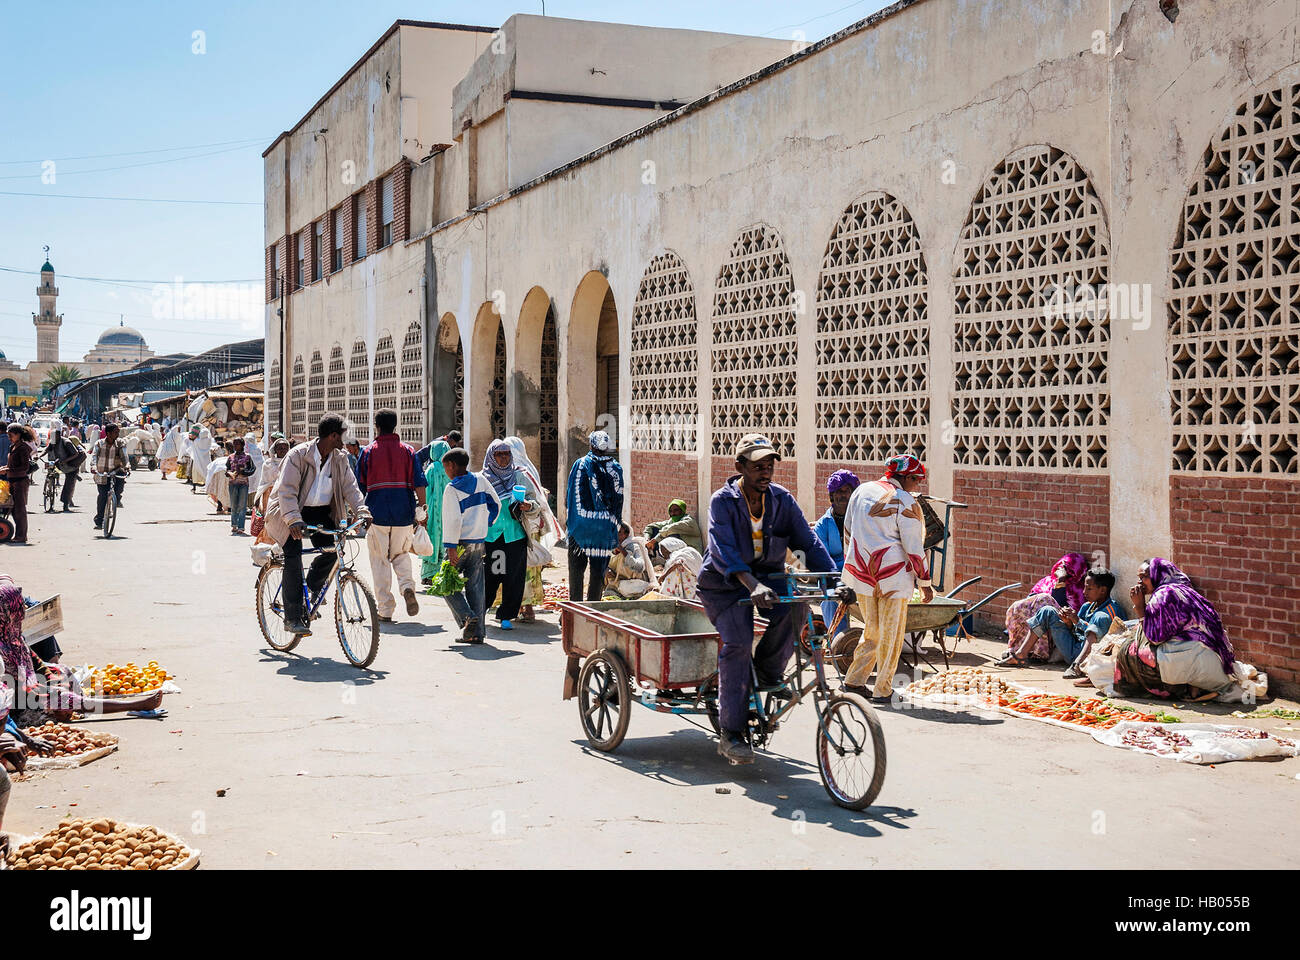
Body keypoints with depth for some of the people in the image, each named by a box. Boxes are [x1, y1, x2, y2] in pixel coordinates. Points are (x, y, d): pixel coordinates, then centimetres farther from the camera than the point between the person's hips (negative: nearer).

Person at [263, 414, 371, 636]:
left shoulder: (339, 459, 3)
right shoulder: (298, 455, -16)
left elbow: (350, 487, -3)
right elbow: (287, 490, -25)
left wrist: (362, 512, -21)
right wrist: (294, 520, -40)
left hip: (321, 513, 5)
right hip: (291, 512, -5)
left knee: (332, 549, -15)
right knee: (293, 555, -21)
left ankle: (312, 587, 17)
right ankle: (292, 618, -17)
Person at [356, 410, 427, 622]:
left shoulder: (367, 452, 1)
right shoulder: (408, 451, 4)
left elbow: (359, 486, 1)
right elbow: (419, 483, -2)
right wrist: (421, 511, 4)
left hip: (377, 513, -1)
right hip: (404, 513, 2)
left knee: (380, 560, 6)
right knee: (401, 555, 18)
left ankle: (385, 610, 4)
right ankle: (407, 586, -10)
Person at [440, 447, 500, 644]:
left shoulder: (452, 488, -12)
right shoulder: (480, 480, 5)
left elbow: (454, 519, -19)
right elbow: (495, 505, 12)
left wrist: (451, 546, -18)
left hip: (460, 543, -6)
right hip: (479, 542, 6)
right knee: (475, 587, 9)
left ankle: (467, 617, -12)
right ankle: (476, 632, 7)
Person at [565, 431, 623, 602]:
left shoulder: (580, 464, -3)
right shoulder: (616, 468, 3)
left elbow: (569, 493, 0)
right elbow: (619, 498, 6)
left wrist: (568, 515, 12)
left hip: (581, 523, -2)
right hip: (606, 526, 2)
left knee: (576, 568, 6)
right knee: (598, 570, 8)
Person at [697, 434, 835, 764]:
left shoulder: (781, 499, -3)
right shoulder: (722, 501, -17)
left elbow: (808, 541, -7)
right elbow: (724, 549, -32)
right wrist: (753, 585, -48)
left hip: (768, 576, 4)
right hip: (726, 584, -4)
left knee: (794, 607, -28)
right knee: (737, 642, -24)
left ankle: (769, 671, -1)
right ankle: (731, 734, -16)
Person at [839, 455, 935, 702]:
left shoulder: (861, 491, 9)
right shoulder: (905, 502, -11)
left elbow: (848, 531, 16)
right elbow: (913, 547, -11)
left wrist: (852, 567, 26)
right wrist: (924, 582, -4)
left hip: (861, 571, 6)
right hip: (893, 574, -6)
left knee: (872, 629, 18)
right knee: (891, 634, 4)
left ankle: (854, 680, 18)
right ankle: (882, 691, 7)